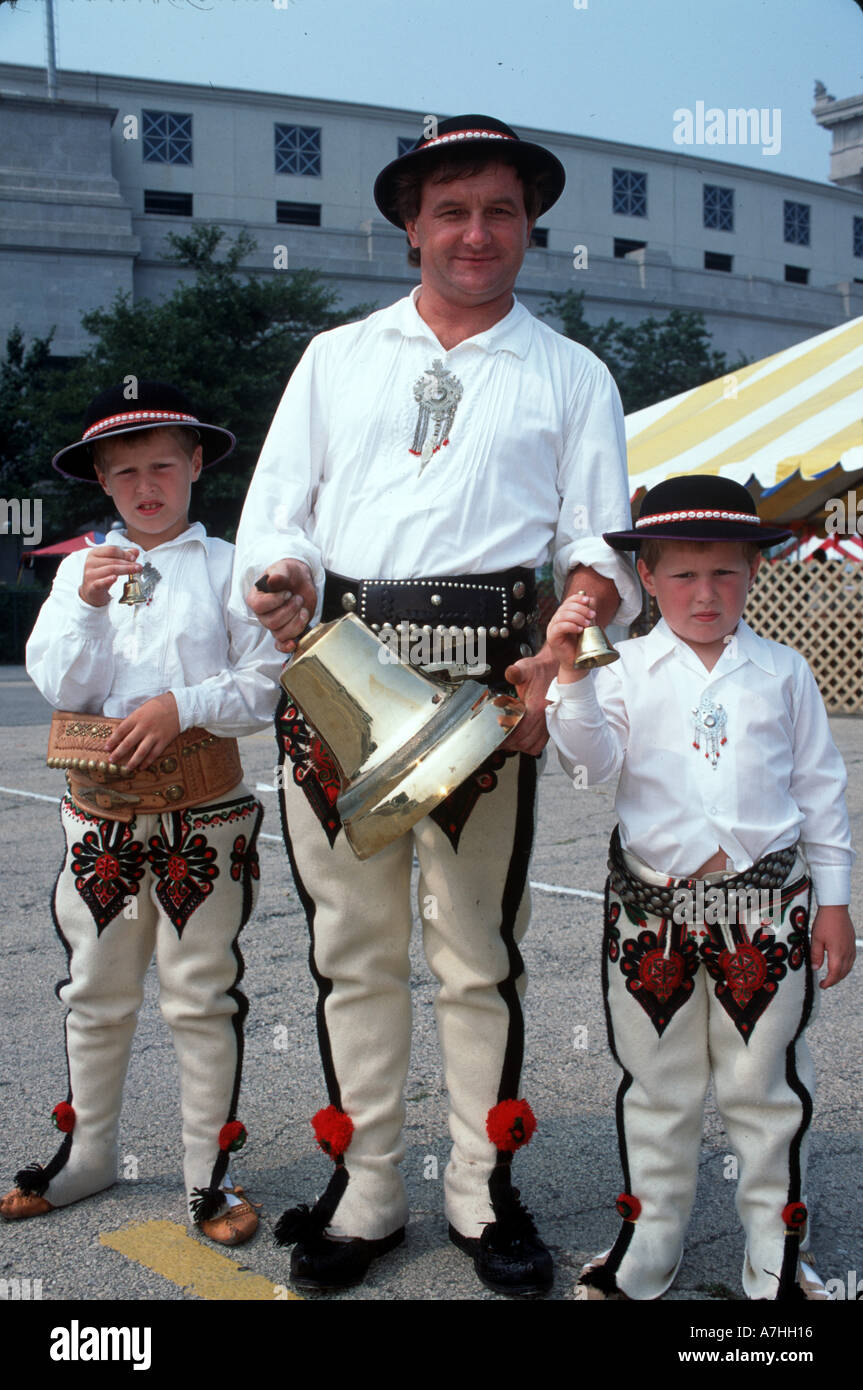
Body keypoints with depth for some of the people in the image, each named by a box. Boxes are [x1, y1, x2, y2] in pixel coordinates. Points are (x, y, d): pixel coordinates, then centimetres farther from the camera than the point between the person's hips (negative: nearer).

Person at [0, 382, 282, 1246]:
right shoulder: (81, 568, 8)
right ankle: (86, 1154, 34)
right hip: (100, 811, 3)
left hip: (203, 816, -3)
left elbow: (265, 685, -5)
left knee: (201, 996, 5)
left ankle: (209, 1171, 20)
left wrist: (181, 706, -19)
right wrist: (88, 606, -17)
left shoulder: (226, 566, -1)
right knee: (94, 994, 15)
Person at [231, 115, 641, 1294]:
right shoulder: (336, 358, 20)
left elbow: (600, 544, 6)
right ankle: (366, 1191, 20)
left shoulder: (573, 375, 15)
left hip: (487, 680, -1)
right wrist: (279, 580, -10)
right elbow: (276, 506, 13)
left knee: (478, 950, 4)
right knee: (353, 947, 6)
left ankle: (484, 1192, 20)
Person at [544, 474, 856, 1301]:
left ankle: (778, 1254, 28)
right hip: (651, 903, 0)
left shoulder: (782, 673, 3)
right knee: (655, 1086, 13)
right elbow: (593, 759, -13)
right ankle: (648, 1244, 31)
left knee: (766, 1089, 11)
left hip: (765, 903, 0)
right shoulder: (625, 668, -1)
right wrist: (568, 674, -28)